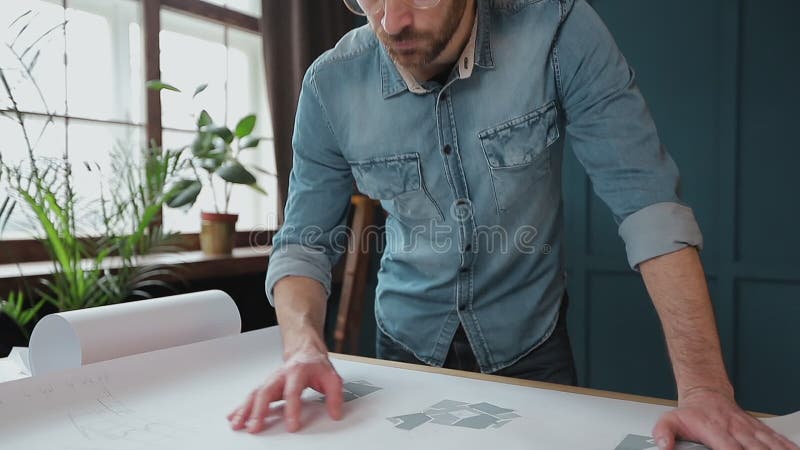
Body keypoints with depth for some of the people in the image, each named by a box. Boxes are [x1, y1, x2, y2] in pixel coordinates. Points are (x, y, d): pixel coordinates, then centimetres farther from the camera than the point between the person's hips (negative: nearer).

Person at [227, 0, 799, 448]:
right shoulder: (331, 85, -16)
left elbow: (647, 197, -23)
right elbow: (305, 242, -10)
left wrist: (705, 386, -30)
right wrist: (304, 346, -30)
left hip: (530, 343, -1)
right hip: (408, 346, 2)